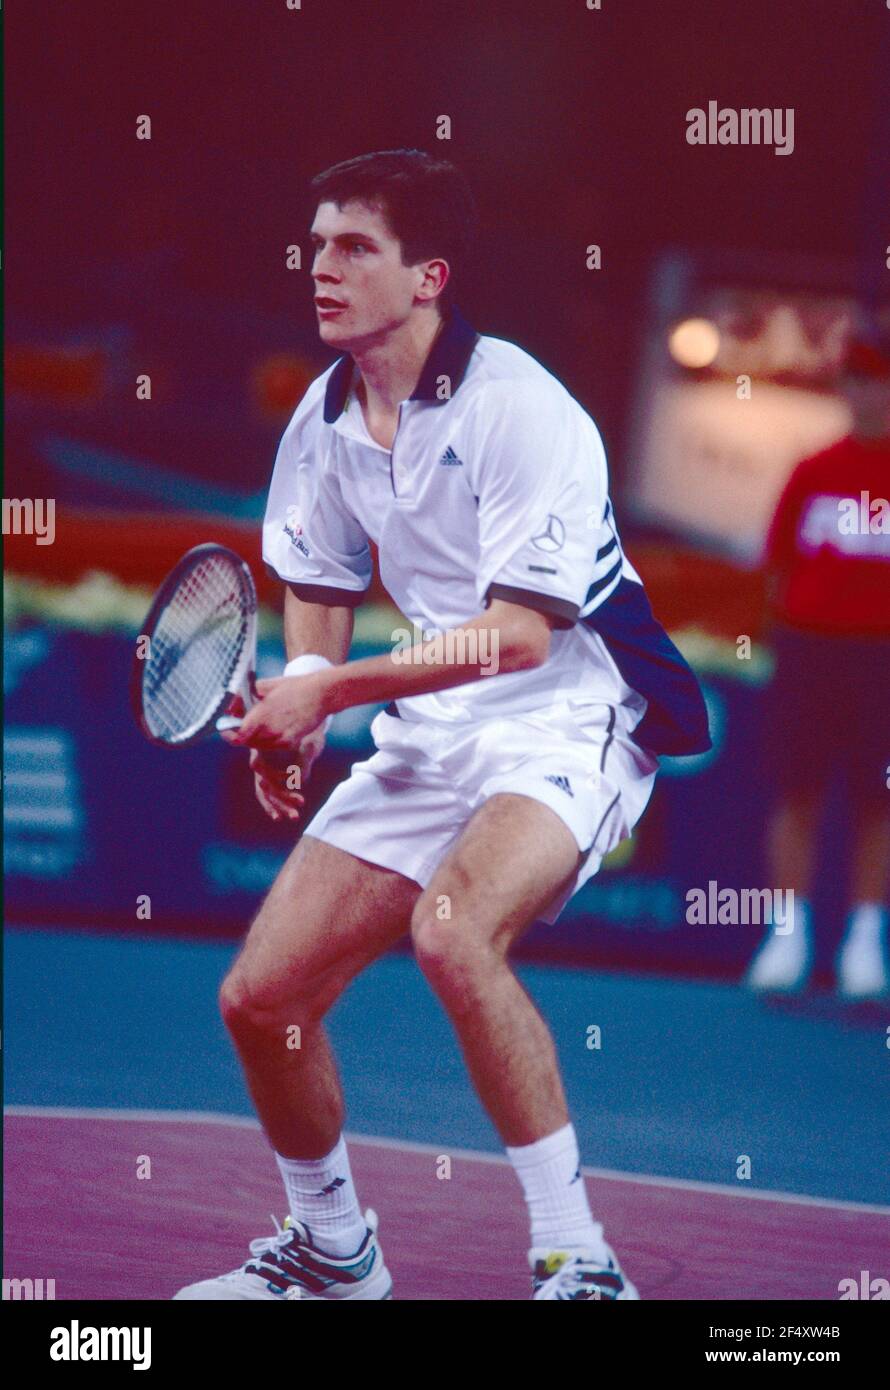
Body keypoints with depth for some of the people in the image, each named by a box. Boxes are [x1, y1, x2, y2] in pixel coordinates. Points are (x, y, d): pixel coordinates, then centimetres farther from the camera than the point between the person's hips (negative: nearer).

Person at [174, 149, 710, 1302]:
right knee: (260, 998, 1)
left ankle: (578, 1264, -26)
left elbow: (520, 634, -23)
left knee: (451, 930, -36)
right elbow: (319, 586, 20)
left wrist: (331, 689, -21)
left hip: (567, 725, -7)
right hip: (429, 738, 7)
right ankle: (332, 1253, 29)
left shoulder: (517, 407, -19)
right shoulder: (326, 418, 4)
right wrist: (293, 712, 1)